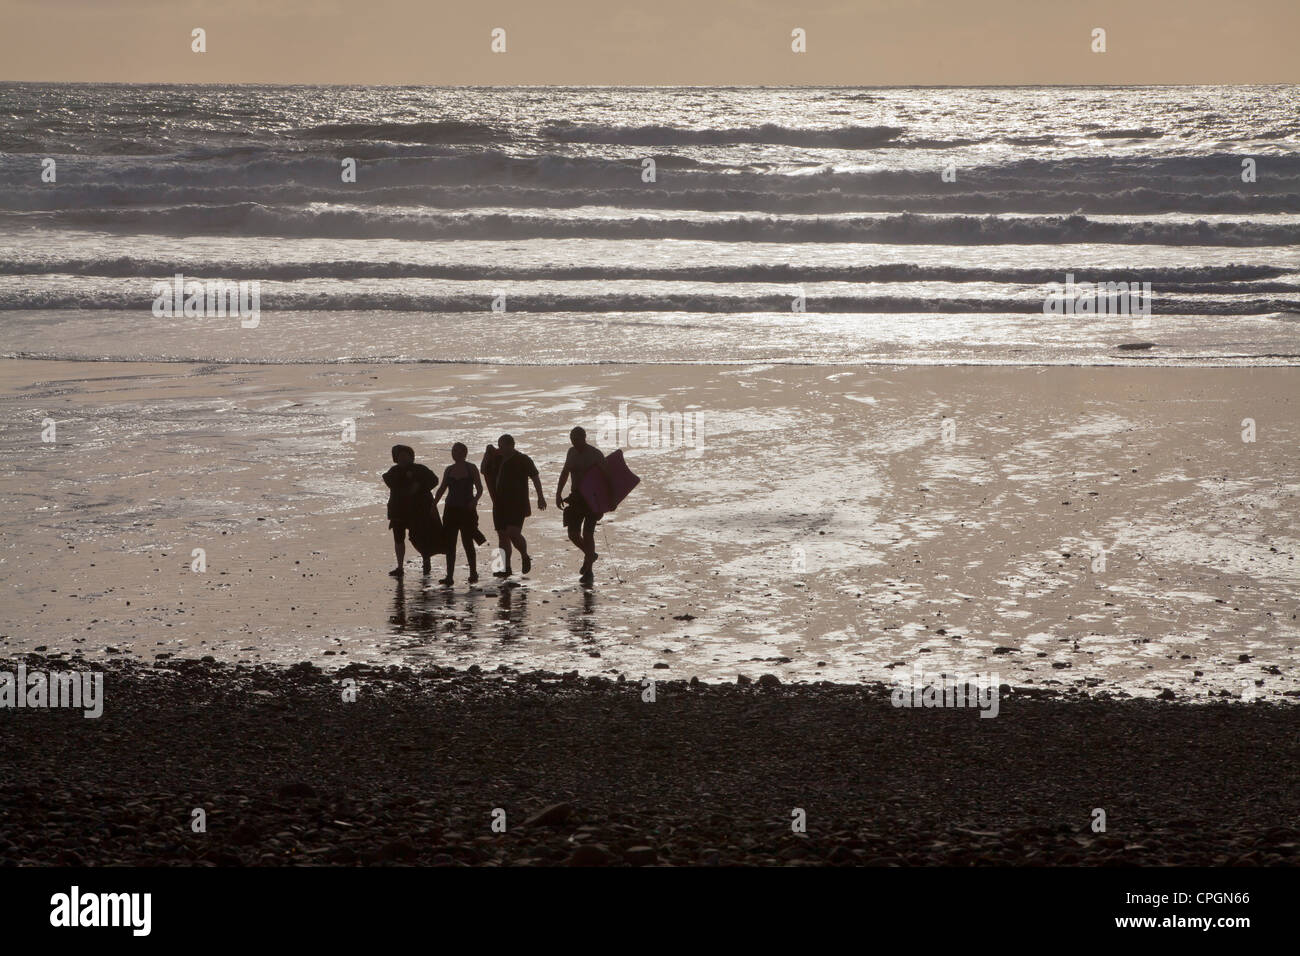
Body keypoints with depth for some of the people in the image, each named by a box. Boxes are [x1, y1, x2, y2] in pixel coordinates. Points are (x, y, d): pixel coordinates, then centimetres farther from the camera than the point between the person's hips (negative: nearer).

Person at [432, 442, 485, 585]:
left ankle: (473, 573, 13)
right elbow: (442, 489, 17)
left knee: (467, 543, -1)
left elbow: (480, 489, -2)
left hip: (467, 510, -4)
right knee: (450, 544, -1)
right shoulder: (449, 470, 11)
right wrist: (433, 505, 9)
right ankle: (449, 576, -1)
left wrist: (474, 500, -19)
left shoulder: (471, 469, -1)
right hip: (451, 509, 4)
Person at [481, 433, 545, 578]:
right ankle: (506, 568, 9)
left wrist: (540, 497, -9)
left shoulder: (523, 460, -4)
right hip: (500, 504, 6)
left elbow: (535, 477, -3)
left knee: (513, 533, -19)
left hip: (517, 504, -6)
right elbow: (484, 471, 16)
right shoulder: (497, 459, 11)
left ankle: (525, 557, 8)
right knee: (502, 535, 3)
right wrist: (488, 454, 1)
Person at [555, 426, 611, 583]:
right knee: (573, 534, -1)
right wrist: (558, 494, 10)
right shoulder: (572, 452, 9)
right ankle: (590, 555, 27)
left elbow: (606, 478, -11)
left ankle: (588, 572, -2)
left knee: (587, 534, -10)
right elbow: (565, 474, 19)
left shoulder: (596, 454, -10)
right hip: (576, 498, 6)